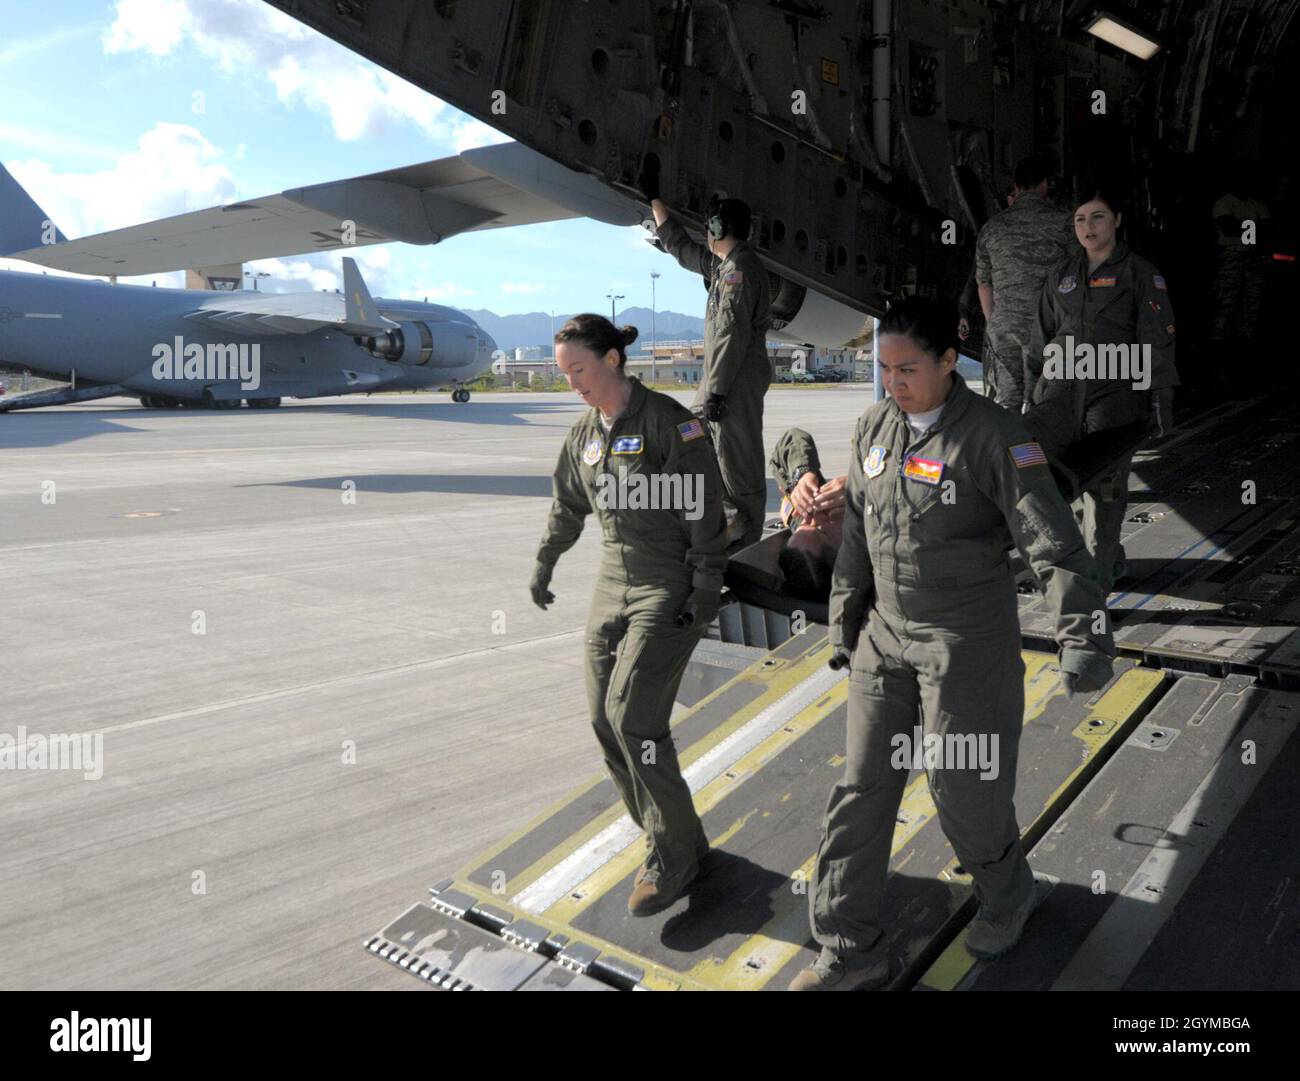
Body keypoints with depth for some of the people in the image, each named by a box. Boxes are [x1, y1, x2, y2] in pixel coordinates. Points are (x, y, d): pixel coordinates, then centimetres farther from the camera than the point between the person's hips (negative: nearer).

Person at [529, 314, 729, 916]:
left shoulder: (668, 421, -11)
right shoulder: (585, 432, 10)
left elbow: (705, 513, -13)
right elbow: (568, 507, 24)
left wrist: (705, 593, -15)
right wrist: (544, 566, 32)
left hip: (670, 588, -7)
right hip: (614, 584, 7)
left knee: (631, 714, -15)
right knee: (604, 719, 3)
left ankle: (673, 854, 2)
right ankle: (668, 838, 19)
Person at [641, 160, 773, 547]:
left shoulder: (739, 267, -13)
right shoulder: (722, 263, 17)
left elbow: (733, 334, -21)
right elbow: (679, 246, 33)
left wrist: (716, 389, -22)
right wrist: (654, 199, 36)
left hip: (738, 375, -11)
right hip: (725, 373, 11)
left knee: (737, 454, -7)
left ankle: (746, 533, 0)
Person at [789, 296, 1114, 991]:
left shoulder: (993, 438, -16)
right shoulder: (875, 427, 2)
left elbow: (1053, 542, -22)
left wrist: (1083, 634, -32)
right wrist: (844, 622, 13)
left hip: (967, 642, -5)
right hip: (885, 635, 6)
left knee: (961, 785, 7)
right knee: (862, 788, 7)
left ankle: (1006, 895, 40)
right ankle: (850, 952, 20)